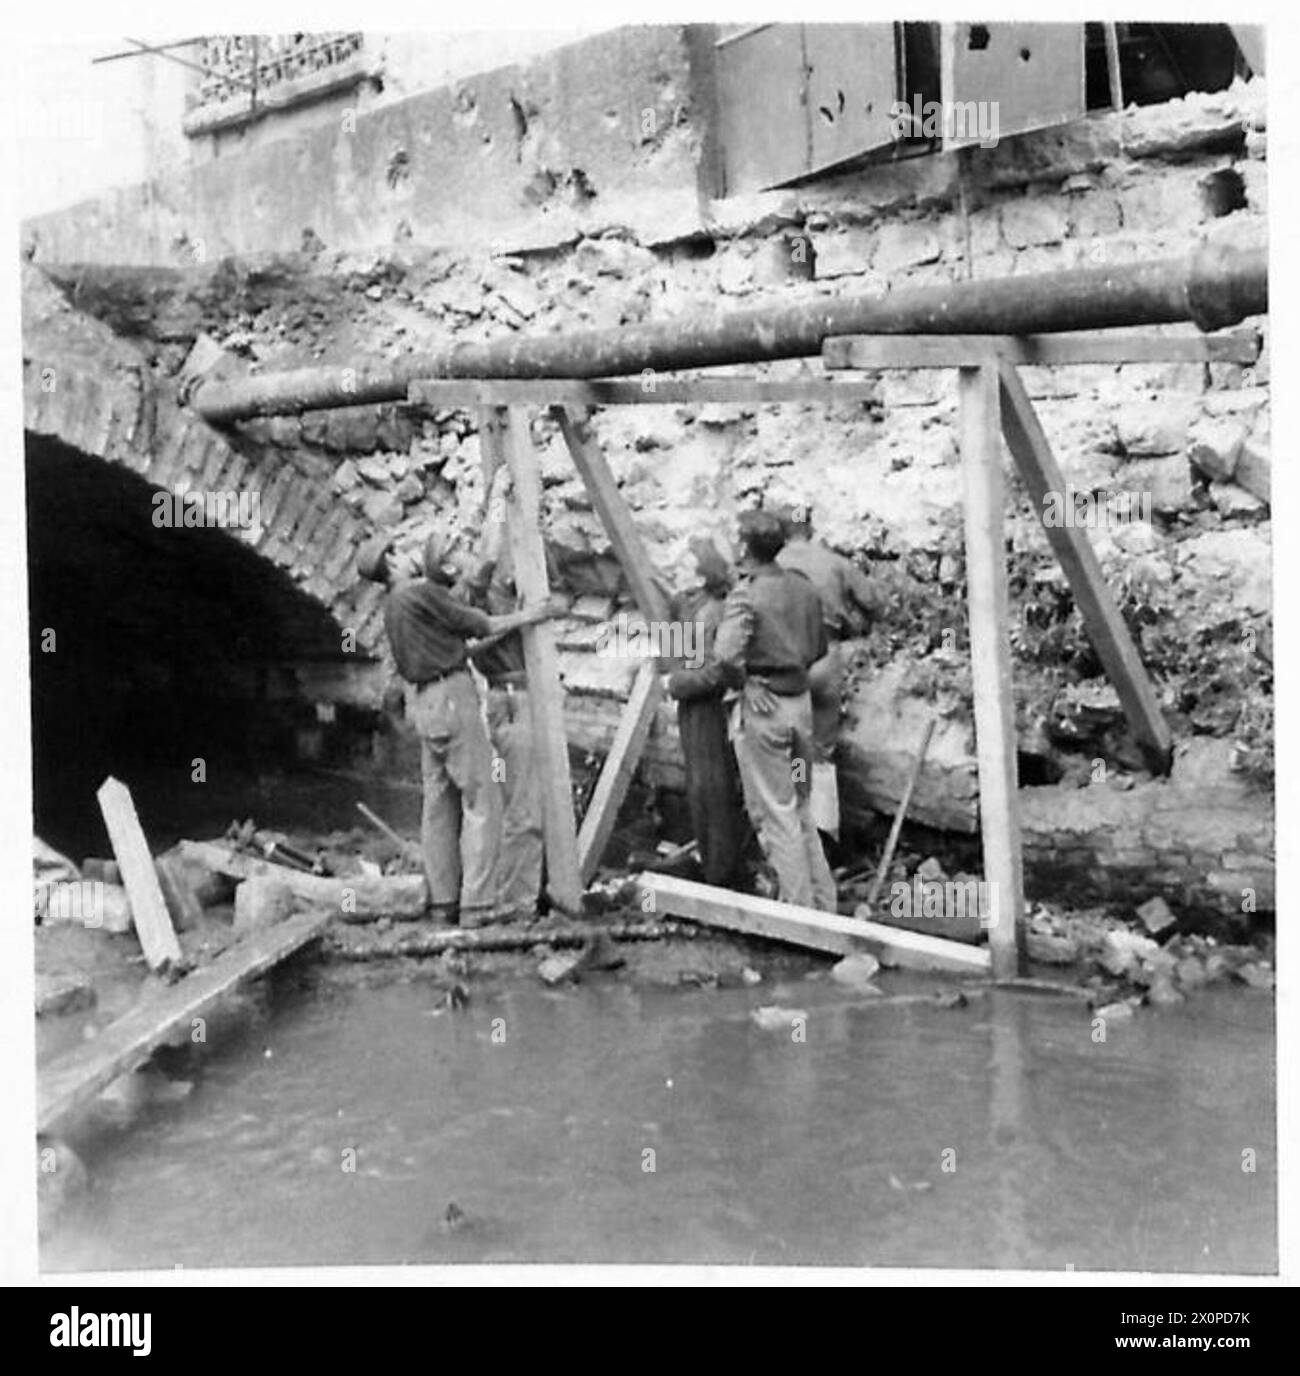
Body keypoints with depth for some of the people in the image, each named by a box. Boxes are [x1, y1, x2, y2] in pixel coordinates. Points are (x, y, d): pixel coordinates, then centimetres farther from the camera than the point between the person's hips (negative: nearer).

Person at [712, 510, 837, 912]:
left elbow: (726, 653, -31)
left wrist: (740, 683, -14)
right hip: (800, 699, 7)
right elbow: (818, 648, 16)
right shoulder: (804, 588, 6)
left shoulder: (746, 595, -16)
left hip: (761, 705, -7)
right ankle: (824, 905, 24)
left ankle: (800, 907, 9)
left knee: (775, 815, 3)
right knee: (800, 809, 19)